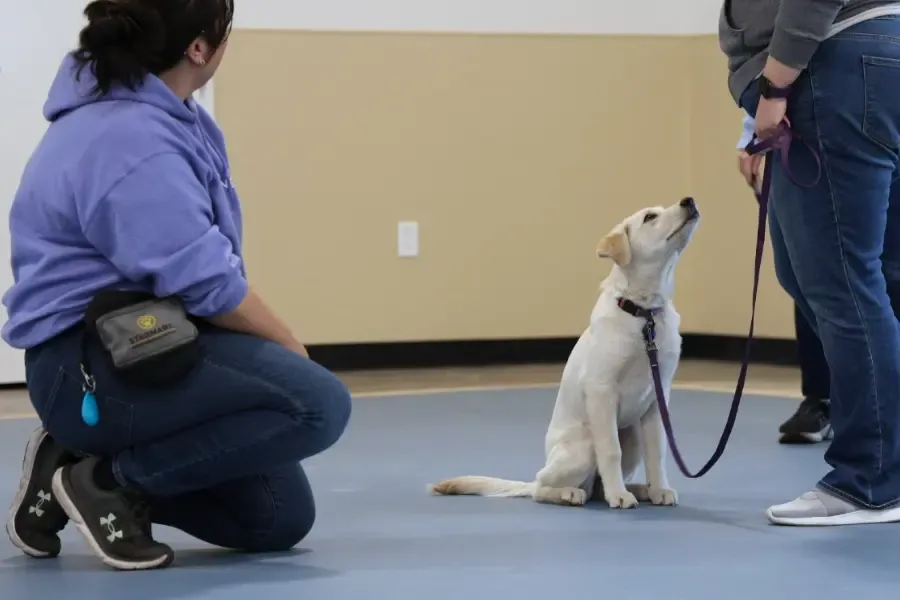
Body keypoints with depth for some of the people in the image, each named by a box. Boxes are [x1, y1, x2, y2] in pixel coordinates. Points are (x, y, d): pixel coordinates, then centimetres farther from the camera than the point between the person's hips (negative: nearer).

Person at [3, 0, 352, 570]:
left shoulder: (160, 112, 8)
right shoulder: (129, 141, -25)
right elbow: (207, 286, -23)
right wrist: (292, 348, -9)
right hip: (89, 367, -11)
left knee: (281, 519, 10)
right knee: (318, 404, -25)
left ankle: (82, 460, 12)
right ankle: (112, 480, -12)